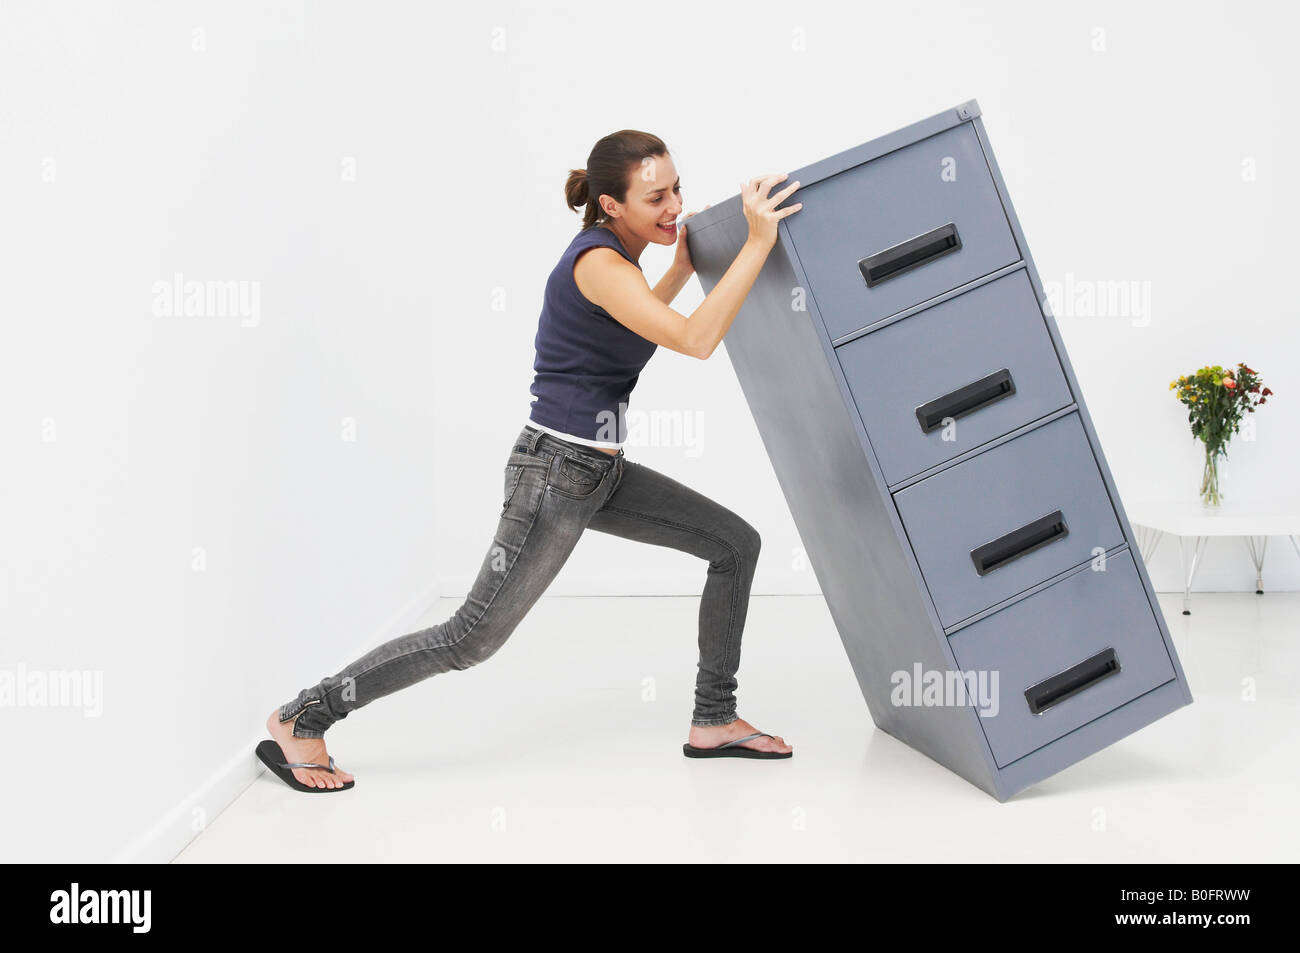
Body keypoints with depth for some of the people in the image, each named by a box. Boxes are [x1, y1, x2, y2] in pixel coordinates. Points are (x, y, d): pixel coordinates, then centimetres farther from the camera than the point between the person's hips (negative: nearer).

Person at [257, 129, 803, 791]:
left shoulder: (614, 254, 10)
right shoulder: (597, 262, -19)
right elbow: (696, 341, -30)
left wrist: (683, 269, 24)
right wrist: (758, 243, -28)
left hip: (601, 469, 10)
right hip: (556, 471, -10)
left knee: (735, 543, 10)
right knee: (473, 636, -3)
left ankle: (714, 721, 18)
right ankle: (299, 720, 11)